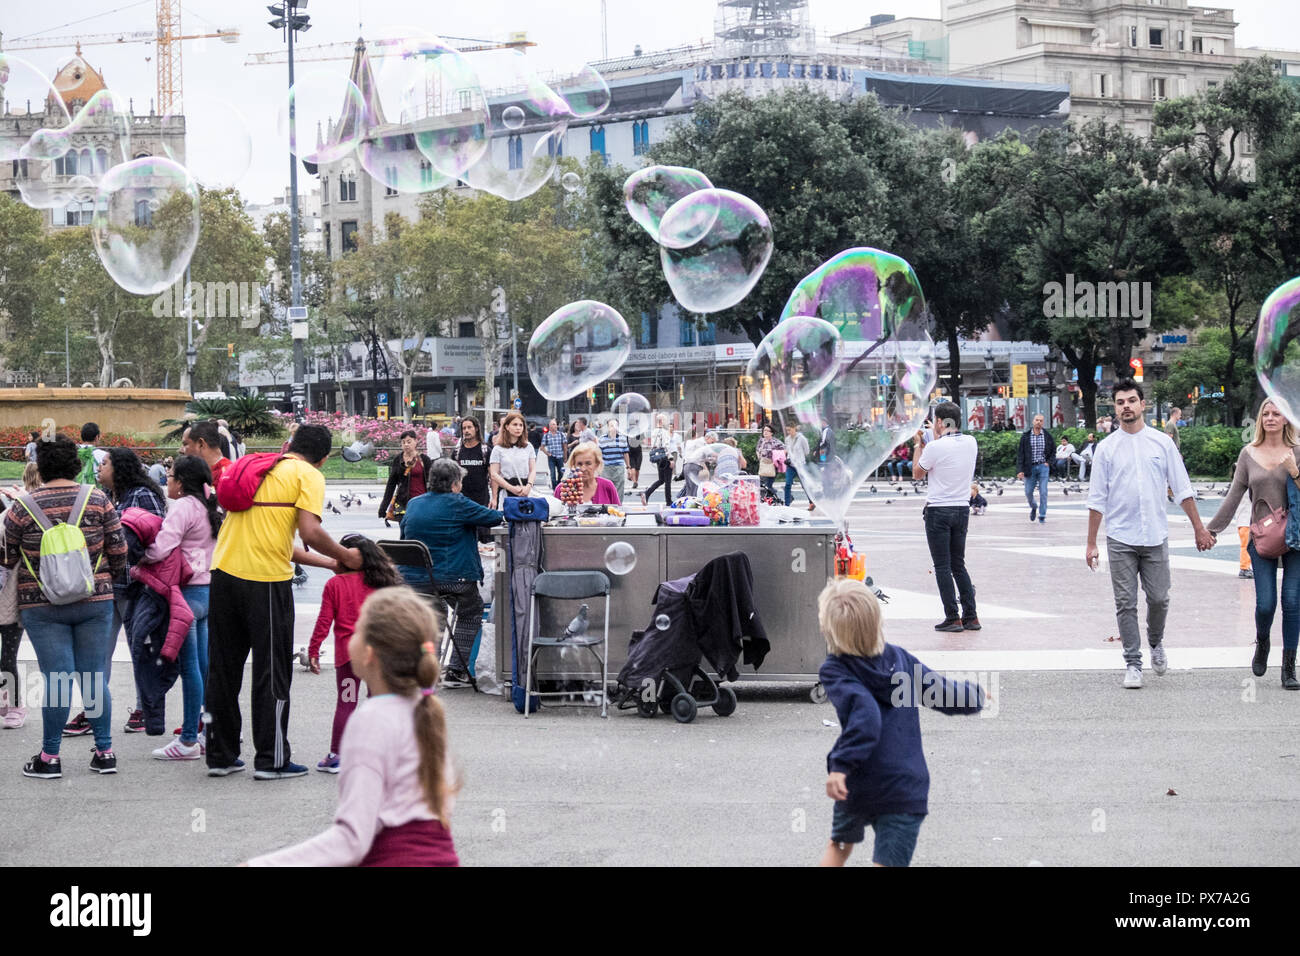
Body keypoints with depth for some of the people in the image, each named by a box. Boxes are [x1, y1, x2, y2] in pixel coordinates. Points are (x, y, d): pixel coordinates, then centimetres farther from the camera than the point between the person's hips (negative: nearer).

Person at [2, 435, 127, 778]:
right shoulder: (98, 501, -2)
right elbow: (119, 550, 1)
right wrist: (109, 577, 20)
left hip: (42, 605, -2)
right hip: (95, 601, 2)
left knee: (56, 679, 0)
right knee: (95, 677, 8)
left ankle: (50, 757, 4)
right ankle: (104, 751, 11)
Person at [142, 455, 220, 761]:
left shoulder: (183, 507, -13)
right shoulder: (210, 508, 15)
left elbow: (160, 549, -22)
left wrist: (138, 560, -3)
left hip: (188, 592, -9)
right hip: (208, 589, 9)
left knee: (189, 667, -6)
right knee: (203, 666, 13)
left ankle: (189, 741, -3)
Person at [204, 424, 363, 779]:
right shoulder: (309, 476, 1)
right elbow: (310, 534, -14)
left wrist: (328, 562, 26)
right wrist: (344, 557, 4)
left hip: (224, 574, 7)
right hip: (266, 580, -7)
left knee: (223, 668, 13)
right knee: (272, 671, 3)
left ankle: (220, 755, 19)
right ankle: (271, 760, 5)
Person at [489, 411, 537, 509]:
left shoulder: (528, 447, 13)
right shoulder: (498, 449, 4)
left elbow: (533, 470, 9)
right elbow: (494, 474, -2)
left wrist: (528, 486, -11)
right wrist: (512, 489, -14)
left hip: (526, 493, 2)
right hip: (505, 493, -2)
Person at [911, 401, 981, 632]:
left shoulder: (935, 447, -16)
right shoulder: (971, 443, 2)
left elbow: (917, 474, -1)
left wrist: (918, 445, 11)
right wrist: (936, 438, 27)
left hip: (939, 511, -6)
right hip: (962, 509, 6)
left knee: (942, 567, 0)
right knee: (958, 565, 14)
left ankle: (952, 617, -3)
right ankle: (971, 616, 11)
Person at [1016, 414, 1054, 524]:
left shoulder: (1047, 435, 3)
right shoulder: (1026, 436, 0)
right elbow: (1020, 454, -2)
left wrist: (1049, 462, 1)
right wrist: (1020, 470, -9)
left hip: (1043, 466, 0)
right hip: (1030, 468, 0)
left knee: (1043, 492, -5)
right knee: (1028, 492, 3)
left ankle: (1042, 516, 2)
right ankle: (1033, 507, 34)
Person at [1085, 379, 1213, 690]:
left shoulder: (1162, 442, 4)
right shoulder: (1106, 448, 2)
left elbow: (1182, 489, 7)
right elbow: (1097, 500, 4)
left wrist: (1199, 529, 5)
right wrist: (1091, 543, 2)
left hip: (1155, 536, 1)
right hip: (1120, 539, 0)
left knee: (1159, 599, 3)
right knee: (1126, 604, -1)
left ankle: (1156, 643, 31)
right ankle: (1133, 663, 7)